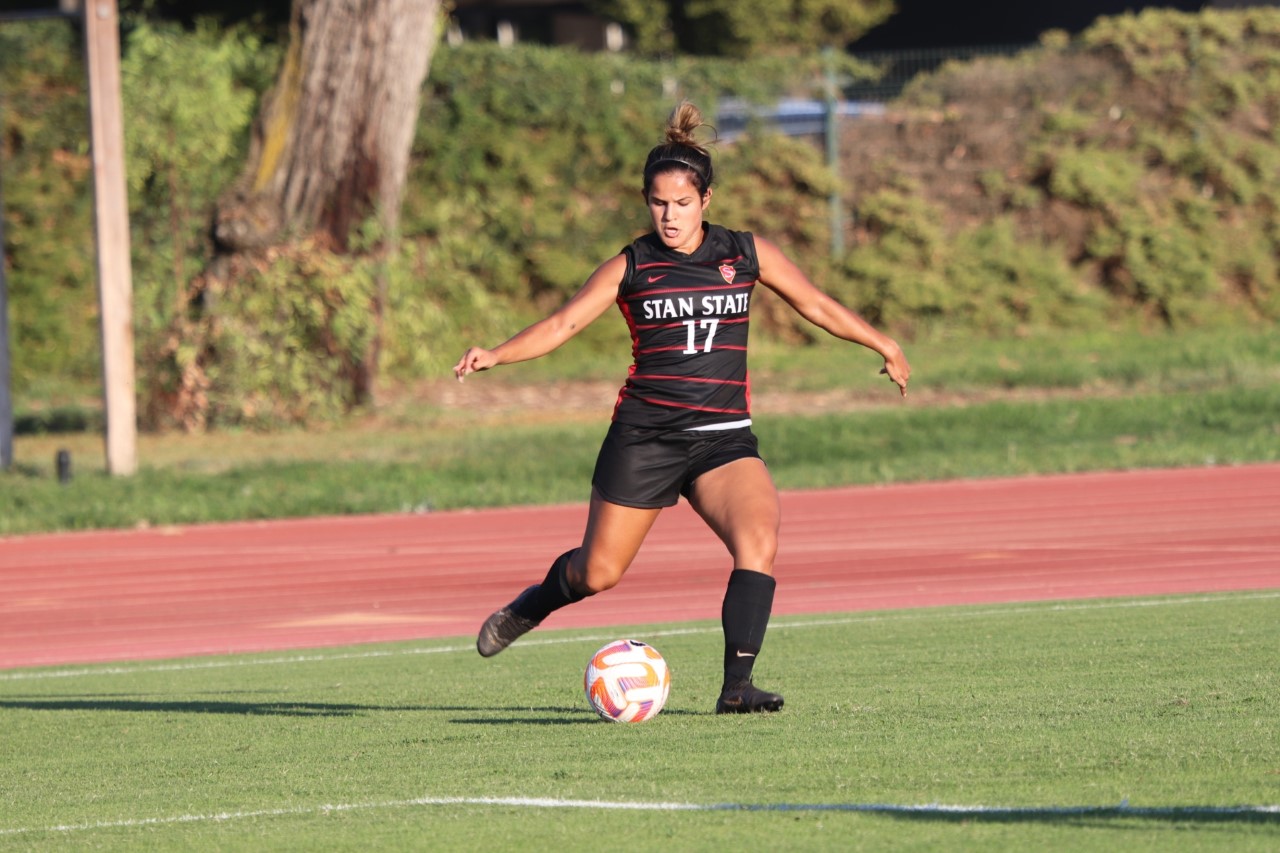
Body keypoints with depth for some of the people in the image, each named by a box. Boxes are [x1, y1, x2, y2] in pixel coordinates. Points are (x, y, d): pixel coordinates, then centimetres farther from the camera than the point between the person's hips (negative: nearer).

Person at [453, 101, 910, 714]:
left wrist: (881, 344, 23)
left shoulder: (745, 254, 4)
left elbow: (813, 303, 17)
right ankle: (532, 605, 40)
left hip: (723, 435, 1)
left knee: (759, 539, -25)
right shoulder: (631, 267, -1)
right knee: (598, 573, 6)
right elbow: (563, 324, -8)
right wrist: (495, 355, -23)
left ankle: (736, 686, -24)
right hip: (643, 434, -1)